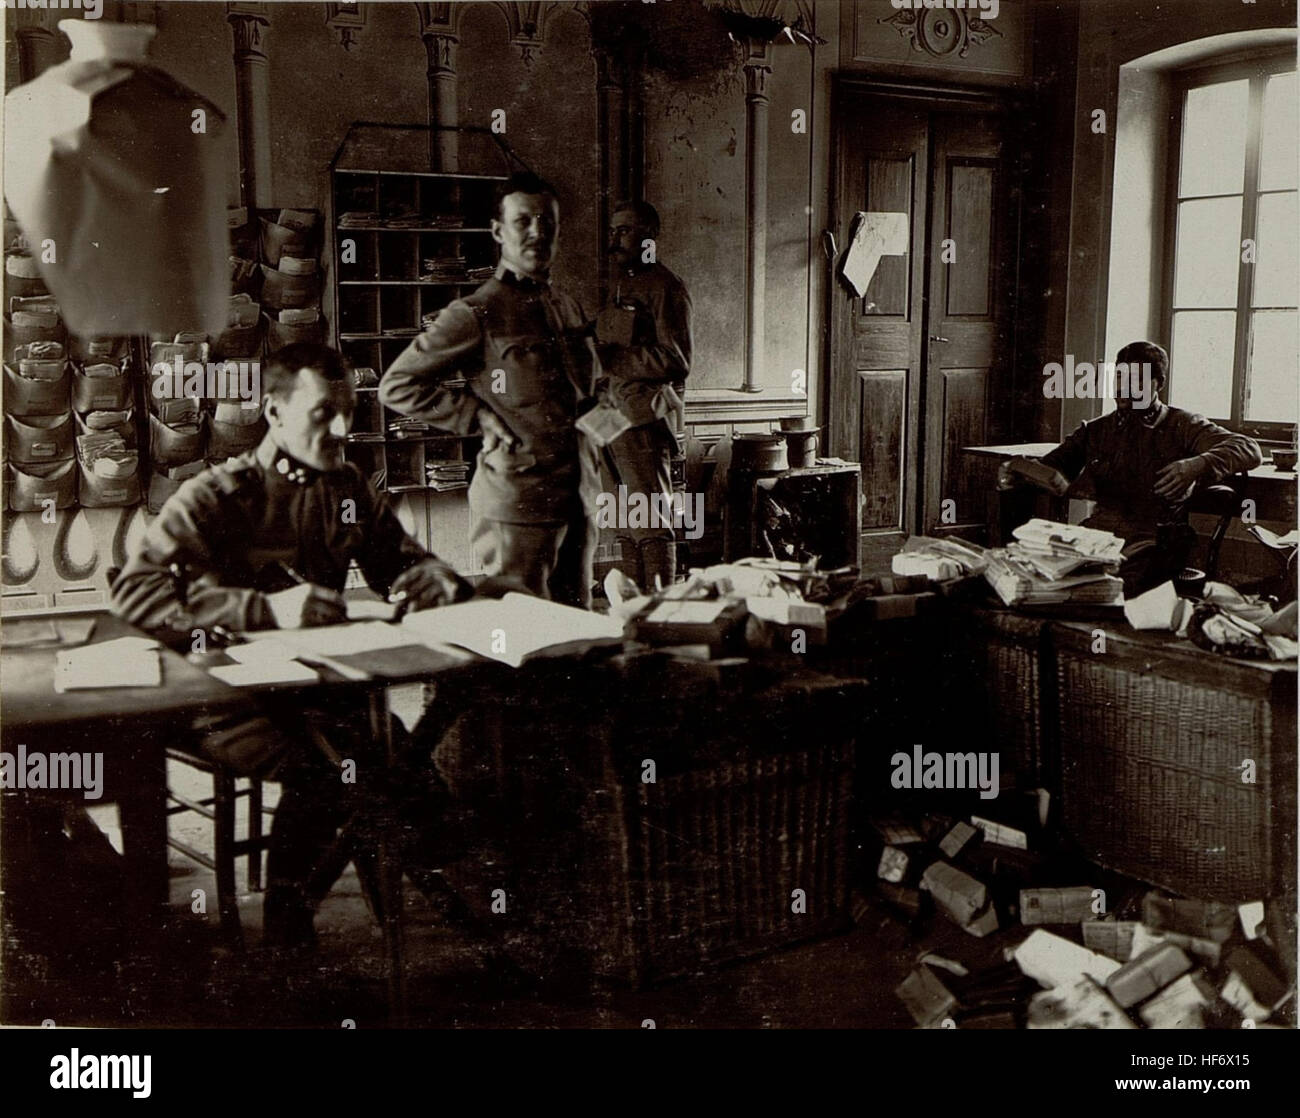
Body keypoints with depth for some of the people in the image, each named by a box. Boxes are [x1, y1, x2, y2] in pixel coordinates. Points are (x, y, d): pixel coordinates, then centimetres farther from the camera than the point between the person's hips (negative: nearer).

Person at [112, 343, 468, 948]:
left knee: (414, 779, -21)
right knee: (321, 774, -31)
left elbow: (400, 562, 22)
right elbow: (135, 590, -21)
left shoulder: (350, 489, 10)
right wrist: (266, 609, -32)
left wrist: (434, 577, -5)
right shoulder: (217, 496, -8)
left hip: (321, 685, 5)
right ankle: (286, 926, -5)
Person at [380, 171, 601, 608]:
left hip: (578, 501, 7)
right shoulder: (477, 314, -6)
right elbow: (397, 385, -7)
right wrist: (479, 417, -11)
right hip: (517, 504, -7)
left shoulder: (570, 311, 15)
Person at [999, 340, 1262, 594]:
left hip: (1153, 541, -4)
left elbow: (1249, 450, -2)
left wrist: (1198, 464, -23)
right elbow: (1049, 472, 12)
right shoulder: (1094, 430, 22)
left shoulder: (1181, 426, 9)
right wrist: (1017, 475, -13)